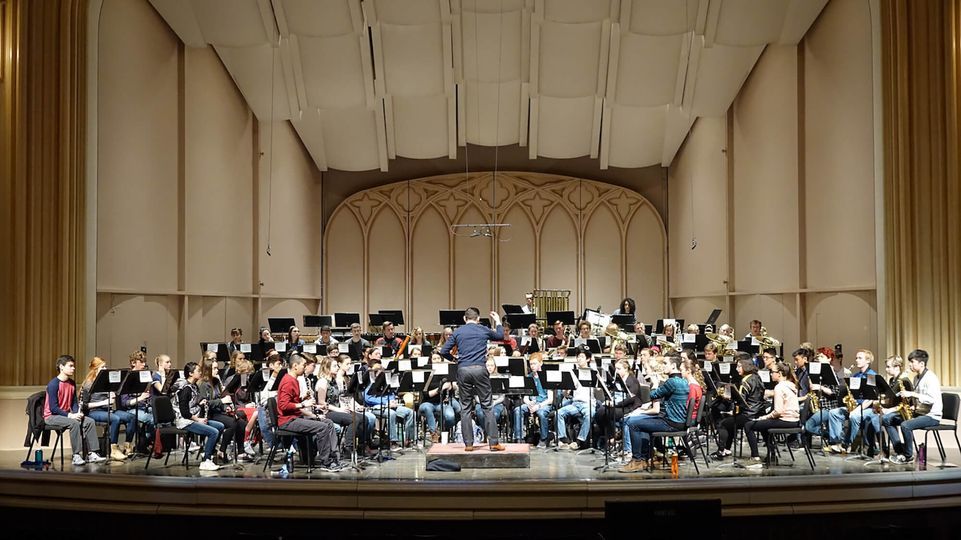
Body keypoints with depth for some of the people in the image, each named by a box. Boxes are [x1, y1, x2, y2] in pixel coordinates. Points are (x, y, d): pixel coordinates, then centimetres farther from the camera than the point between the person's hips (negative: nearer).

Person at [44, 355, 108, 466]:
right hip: (51, 416, -7)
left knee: (89, 421, -12)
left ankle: (92, 454, -13)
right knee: (74, 423, -32)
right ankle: (76, 456, -29)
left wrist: (77, 413, -10)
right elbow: (53, 408, -20)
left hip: (67, 414, 7)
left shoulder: (72, 383, 8)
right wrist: (69, 415, -25)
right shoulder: (53, 384, -15)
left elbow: (74, 402, 11)